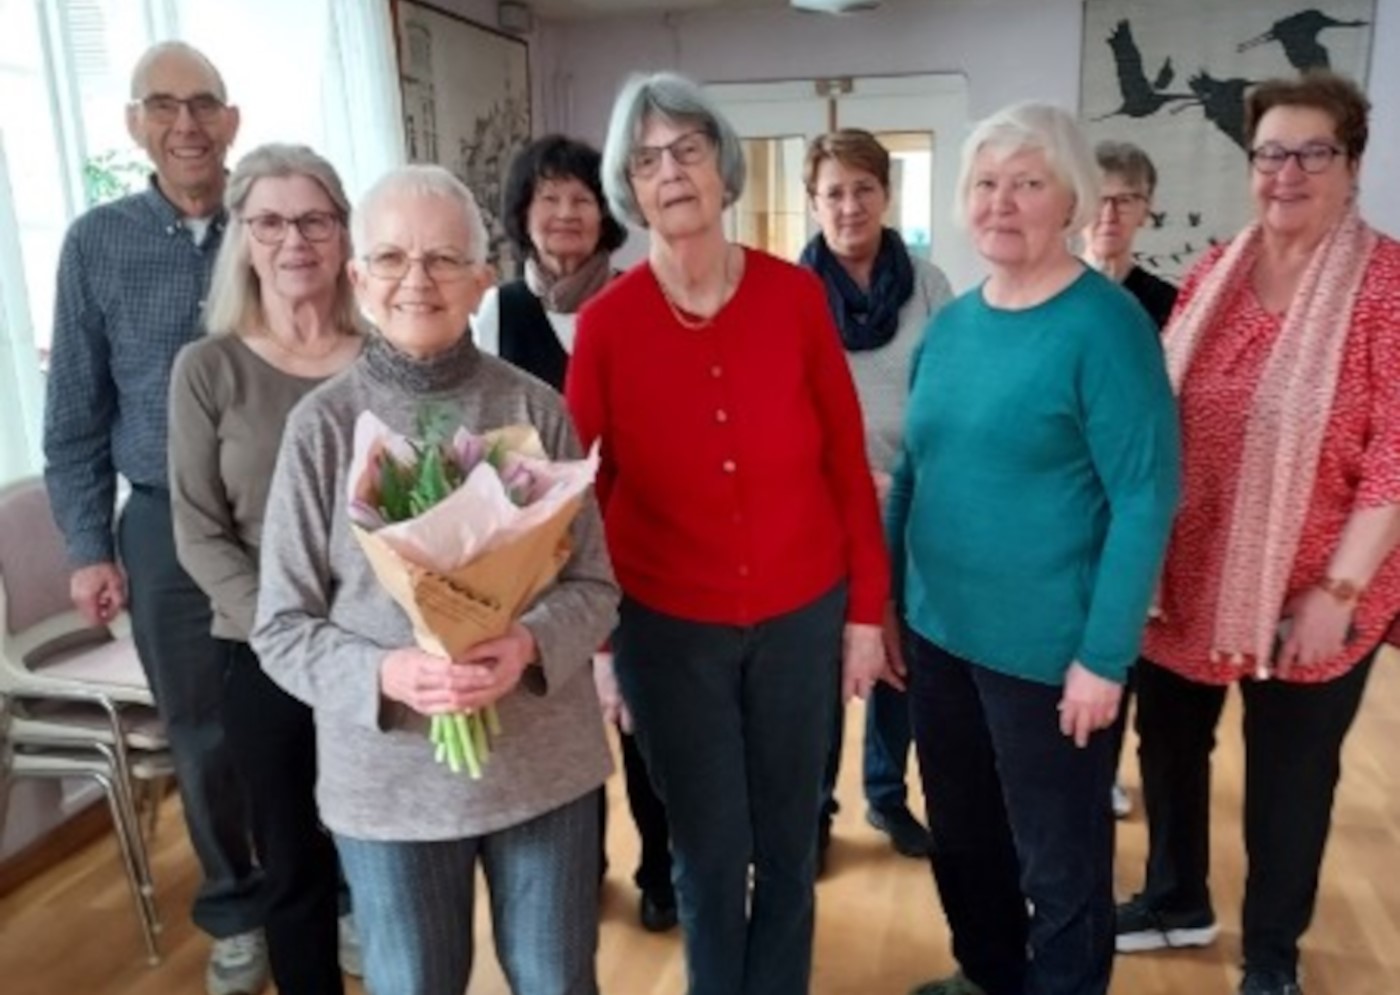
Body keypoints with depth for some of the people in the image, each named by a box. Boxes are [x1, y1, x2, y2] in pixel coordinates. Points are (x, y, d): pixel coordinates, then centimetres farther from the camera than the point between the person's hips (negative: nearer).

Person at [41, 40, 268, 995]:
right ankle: (237, 911, 33)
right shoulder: (96, 244, 2)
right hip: (167, 527, 1)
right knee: (204, 737, 12)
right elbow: (76, 415, 4)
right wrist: (89, 547, 0)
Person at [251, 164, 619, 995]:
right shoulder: (323, 424, -8)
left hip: (544, 759, 1)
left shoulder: (536, 410, -7)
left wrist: (530, 645, -21)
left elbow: (596, 586, -2)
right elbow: (281, 629, -4)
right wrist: (384, 675, -22)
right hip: (389, 776, 0)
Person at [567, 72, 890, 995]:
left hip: (801, 615, 1)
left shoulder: (796, 296, -6)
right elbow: (584, 489, -4)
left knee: (790, 840, 18)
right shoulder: (606, 321, -8)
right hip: (667, 627, -1)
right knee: (710, 851, 15)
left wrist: (866, 609, 0)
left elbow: (848, 463, -1)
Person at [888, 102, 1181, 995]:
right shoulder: (951, 323, 6)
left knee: (1060, 861, 12)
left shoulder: (1105, 325, -12)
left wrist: (1105, 657, -17)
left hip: (1051, 650, -6)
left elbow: (1145, 500, -15)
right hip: (940, 631, 7)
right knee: (961, 836, 22)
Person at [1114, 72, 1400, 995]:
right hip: (1184, 574, 5)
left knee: (1288, 778, 13)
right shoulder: (1212, 276, 5)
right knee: (1170, 742, 18)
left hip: (1307, 590, -4)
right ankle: (1177, 901, 44)